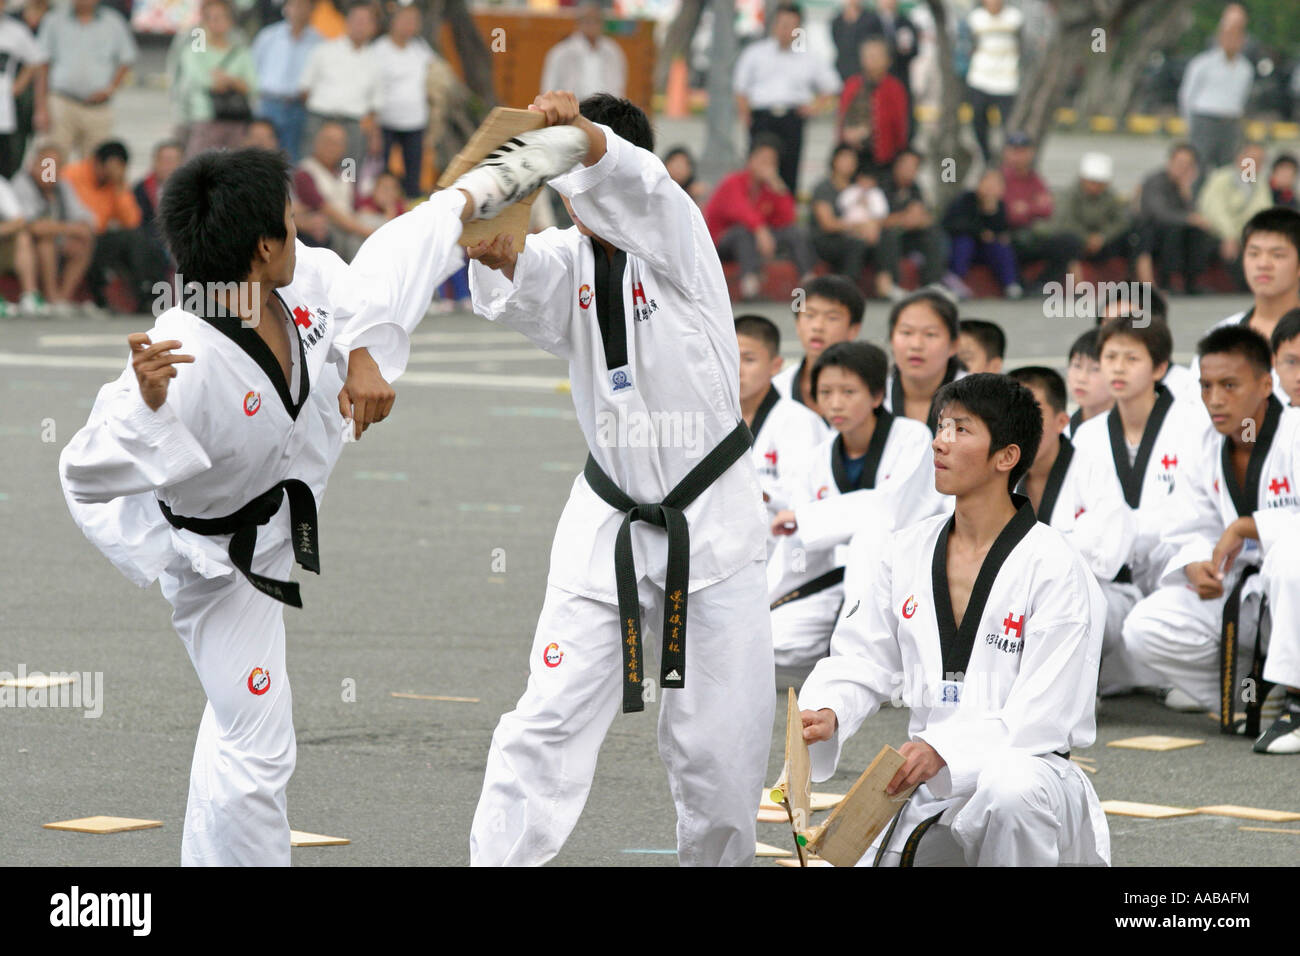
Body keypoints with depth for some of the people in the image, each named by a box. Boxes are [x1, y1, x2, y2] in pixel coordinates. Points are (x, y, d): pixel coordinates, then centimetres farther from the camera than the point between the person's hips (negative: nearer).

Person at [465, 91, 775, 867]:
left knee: (719, 742, 3)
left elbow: (636, 186, -32)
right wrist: (500, 262, -49)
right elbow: (526, 292, -25)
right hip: (610, 525, 2)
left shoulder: (676, 240, -9)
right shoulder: (566, 258, -1)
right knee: (551, 719, -6)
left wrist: (581, 131, -53)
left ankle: (717, 856, 24)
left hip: (711, 520, -2)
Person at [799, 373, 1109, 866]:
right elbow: (864, 660, 7)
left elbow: (1044, 715, -17)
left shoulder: (1054, 570, -12)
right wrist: (826, 714, -16)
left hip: (1024, 766, -5)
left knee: (1010, 789, -41)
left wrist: (944, 749, -30)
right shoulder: (906, 552, 7)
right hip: (927, 788, 5)